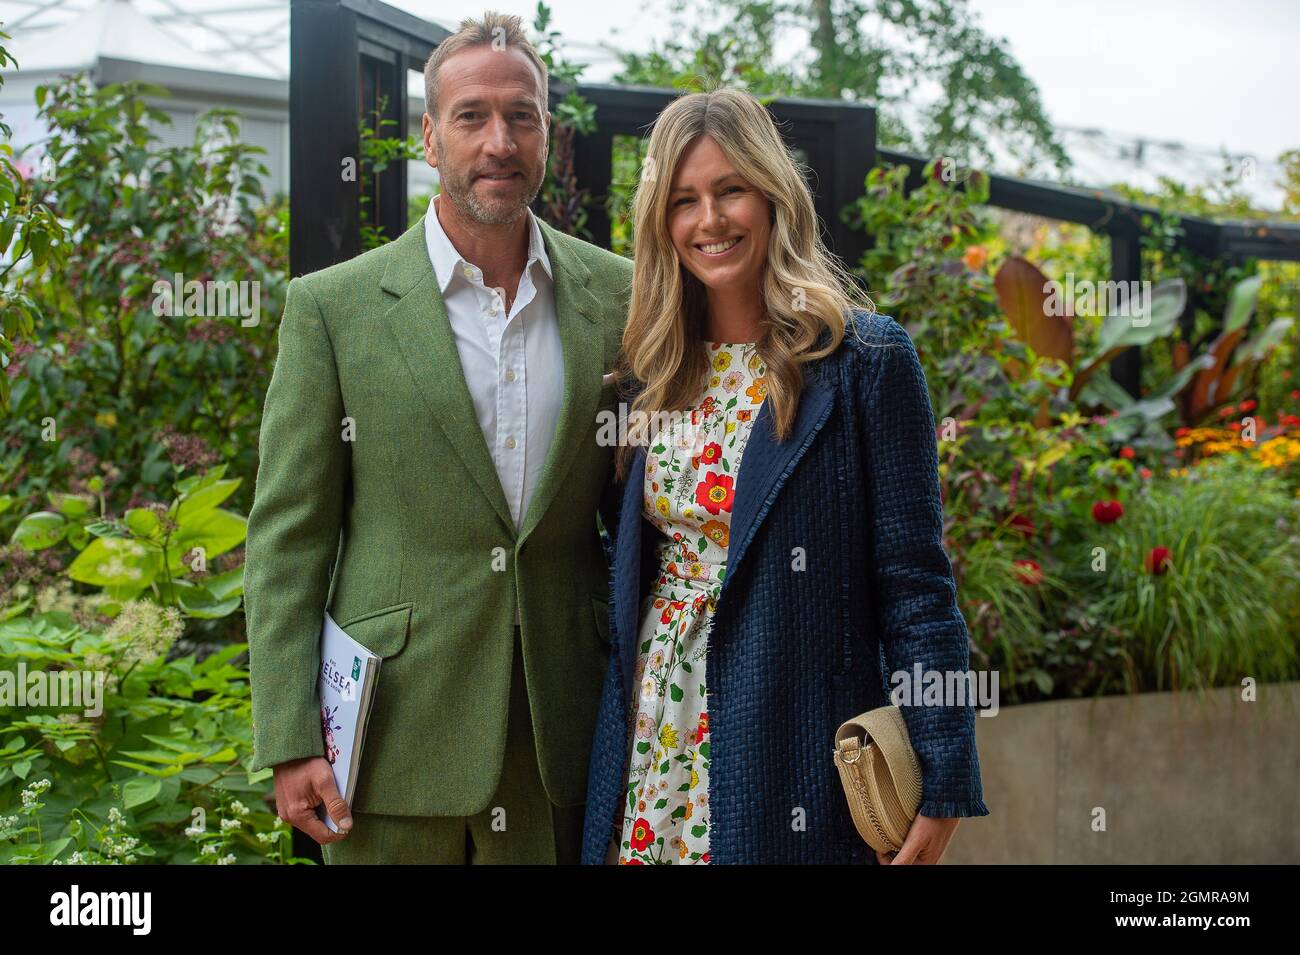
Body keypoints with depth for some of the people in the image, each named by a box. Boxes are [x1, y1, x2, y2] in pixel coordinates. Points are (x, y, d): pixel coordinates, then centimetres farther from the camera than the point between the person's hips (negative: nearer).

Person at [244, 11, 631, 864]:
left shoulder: (617, 296, 4)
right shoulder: (335, 307, -3)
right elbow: (288, 534, -2)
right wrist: (290, 740, -7)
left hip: (563, 733, 2)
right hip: (398, 737, -2)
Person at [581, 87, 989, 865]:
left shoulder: (864, 358, -8)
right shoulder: (655, 368, 8)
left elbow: (915, 584, -9)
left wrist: (941, 780, -12)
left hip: (791, 759, -5)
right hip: (651, 750, 5)